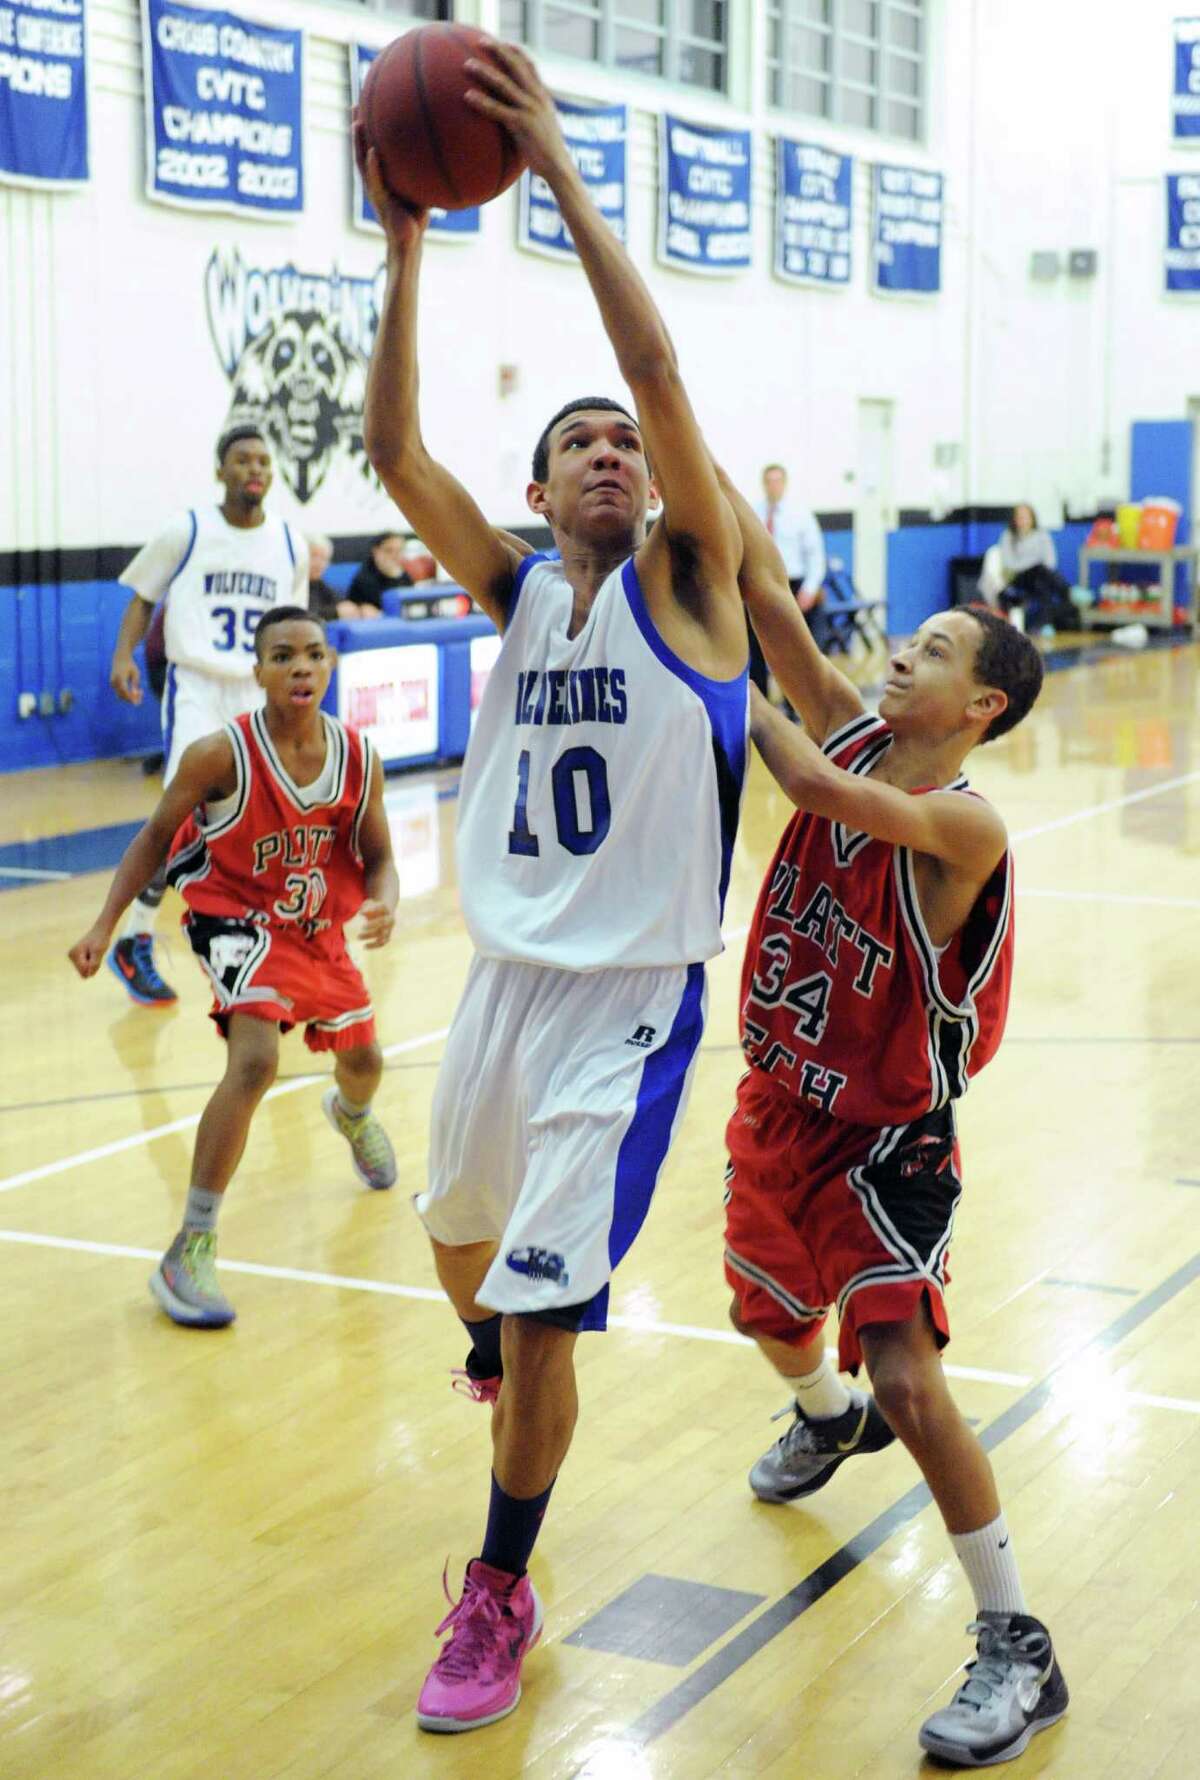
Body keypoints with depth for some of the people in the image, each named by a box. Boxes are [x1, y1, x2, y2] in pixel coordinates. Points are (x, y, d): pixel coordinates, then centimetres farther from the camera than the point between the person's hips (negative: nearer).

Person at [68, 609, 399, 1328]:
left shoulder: (359, 758, -12)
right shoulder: (222, 754, -24)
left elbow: (378, 858, -1)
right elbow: (156, 837, -10)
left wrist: (385, 904, -24)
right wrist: (105, 926, -17)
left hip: (317, 925, 6)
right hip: (238, 917, -6)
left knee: (363, 1059, 23)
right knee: (255, 1060, -28)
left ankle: (352, 1114, 66)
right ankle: (190, 1253, -23)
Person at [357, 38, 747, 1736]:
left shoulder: (684, 579, -6)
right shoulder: (517, 589, 5)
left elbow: (656, 362, -20)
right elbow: (392, 450, -7)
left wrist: (556, 164, -23)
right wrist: (406, 240, -15)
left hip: (630, 995, -5)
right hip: (507, 973, 5)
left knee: (542, 1307, -6)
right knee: (465, 1241, 25)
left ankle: (503, 1596, 13)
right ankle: (497, 1348, 61)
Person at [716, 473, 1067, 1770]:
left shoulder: (965, 824, -24)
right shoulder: (853, 732, -4)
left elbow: (825, 793, -42)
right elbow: (764, 588, -13)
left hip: (885, 1138, -7)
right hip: (780, 1102, 7)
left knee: (908, 1381, -17)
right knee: (774, 1324, 27)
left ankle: (1017, 1649, -3)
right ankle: (827, 1419, 63)